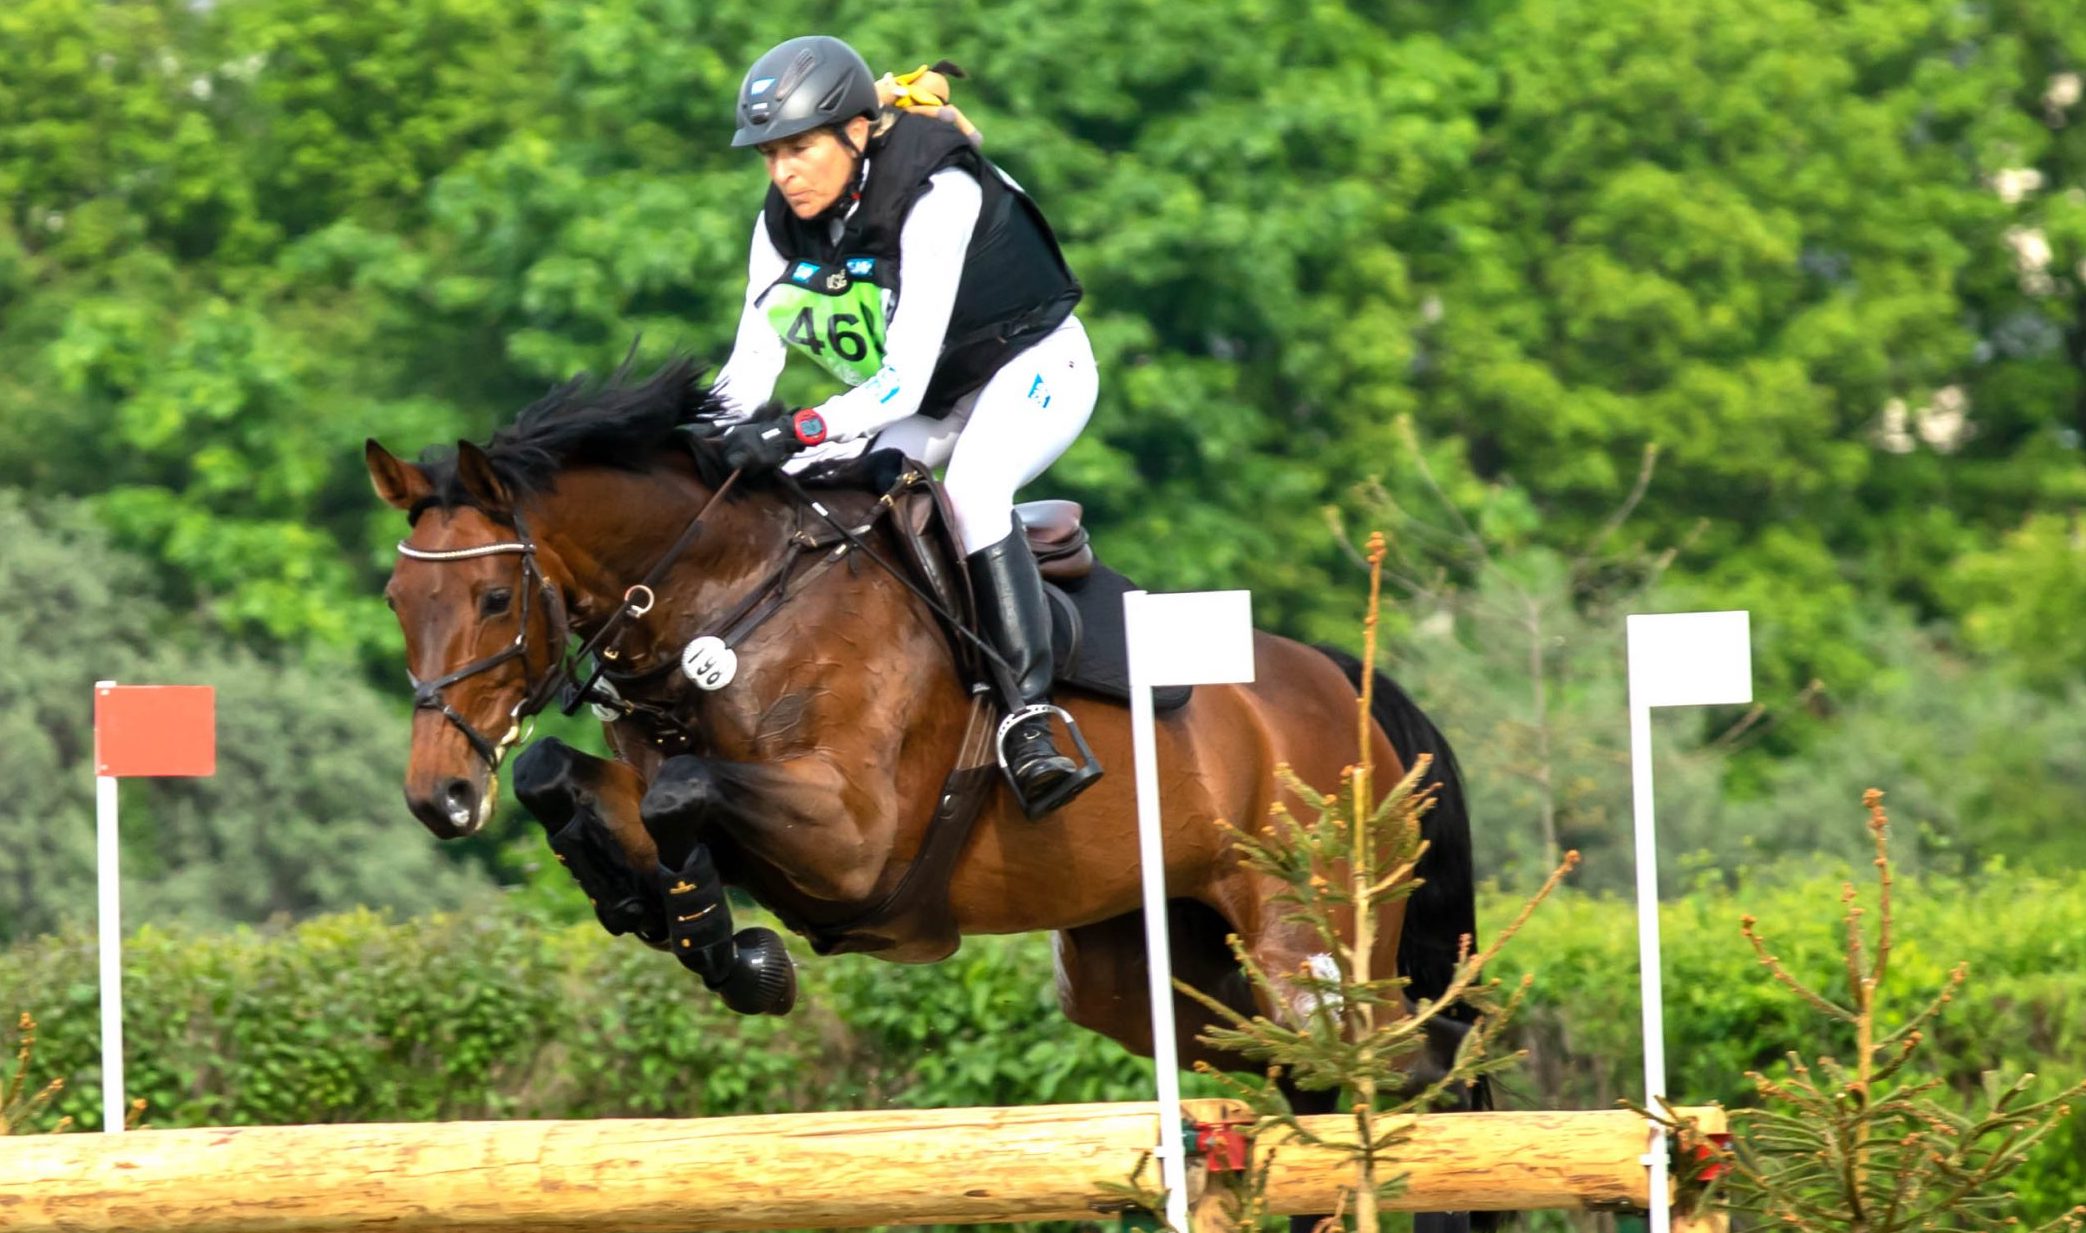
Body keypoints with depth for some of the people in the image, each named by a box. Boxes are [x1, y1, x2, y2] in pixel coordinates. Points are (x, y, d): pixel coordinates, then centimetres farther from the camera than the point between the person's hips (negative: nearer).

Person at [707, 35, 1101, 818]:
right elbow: (748, 371, -11)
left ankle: (1028, 721, -42)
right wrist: (714, 437, -33)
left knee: (968, 489, -35)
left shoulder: (936, 196, -31)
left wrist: (799, 431, -50)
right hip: (935, 406, 8)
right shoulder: (784, 225, -9)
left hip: (1035, 367, -8)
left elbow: (904, 382, -37)